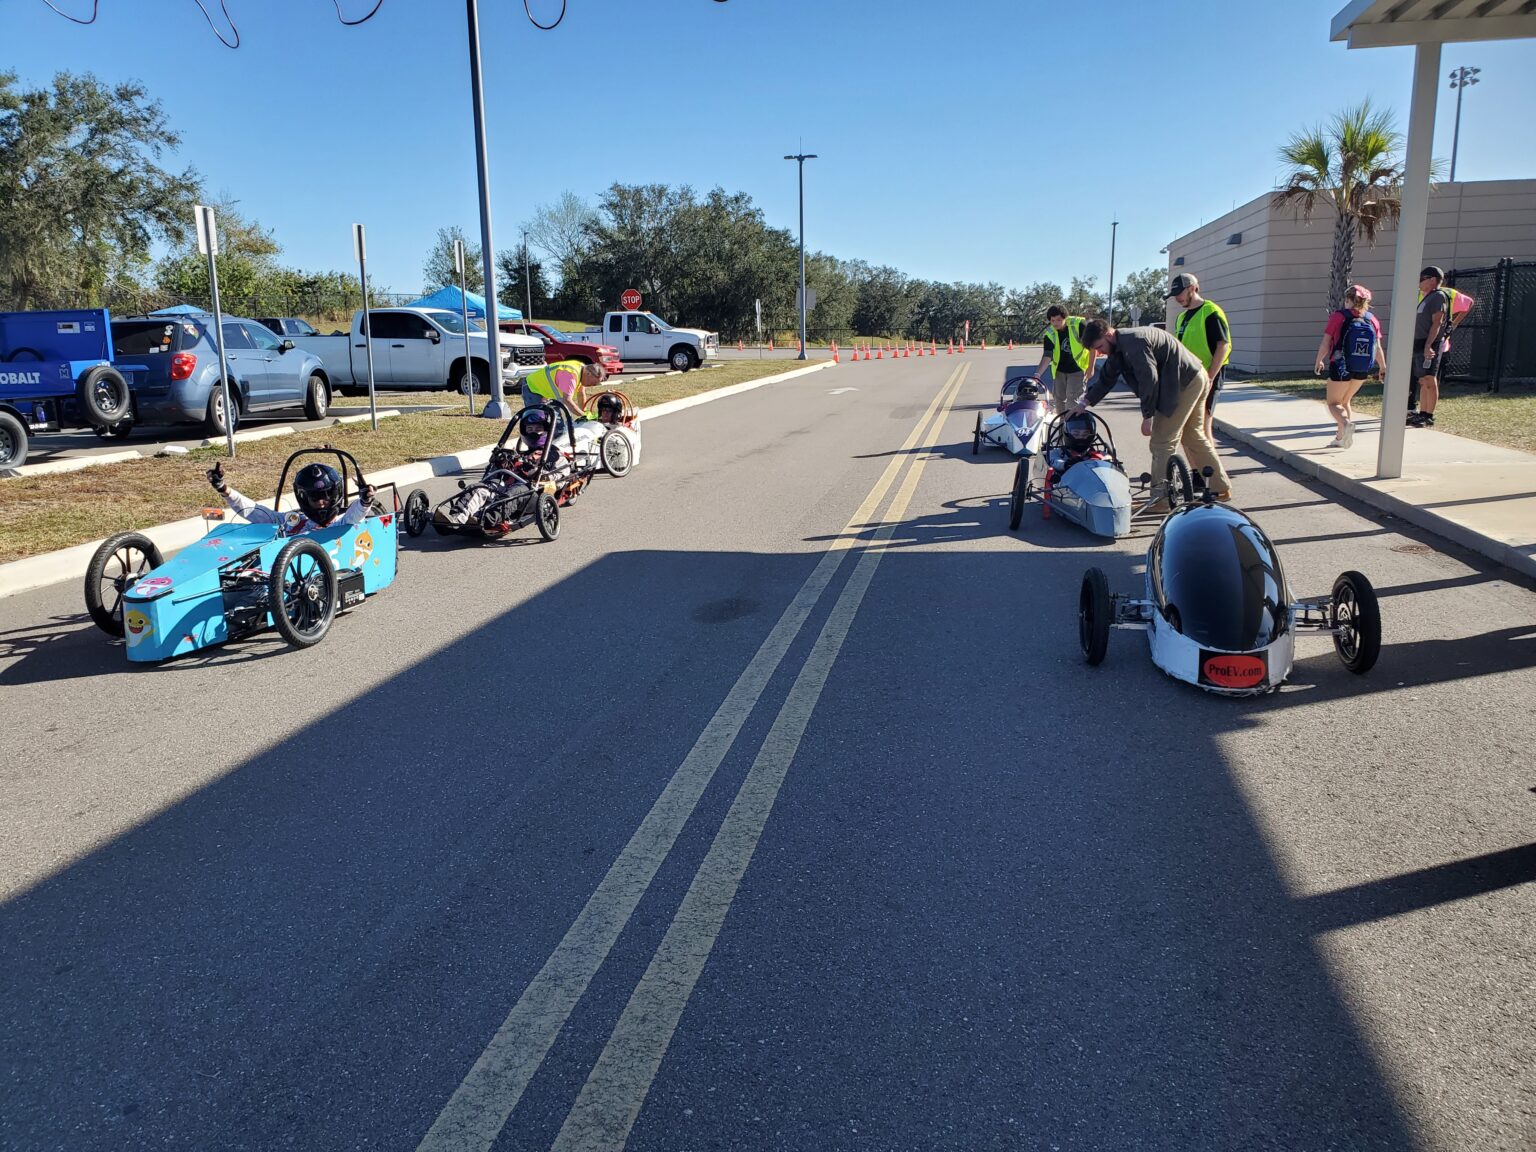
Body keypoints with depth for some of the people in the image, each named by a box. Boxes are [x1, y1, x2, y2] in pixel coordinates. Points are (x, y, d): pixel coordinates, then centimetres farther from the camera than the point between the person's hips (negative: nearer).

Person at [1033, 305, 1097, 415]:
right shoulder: (1049, 334, -9)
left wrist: (1090, 367, -11)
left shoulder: (1078, 325, -16)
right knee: (1058, 398, 8)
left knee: (1072, 398, -14)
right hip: (1059, 371, 4)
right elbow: (1047, 356, -15)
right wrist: (1038, 374, -31)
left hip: (1077, 369, -4)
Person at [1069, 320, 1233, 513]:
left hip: (1185, 384, -11)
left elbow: (1149, 379, -24)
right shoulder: (1120, 347, 13)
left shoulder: (1132, 342, -20)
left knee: (1162, 442, -7)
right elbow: (1106, 378, 22)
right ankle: (1220, 488, 26)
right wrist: (1085, 402, 18)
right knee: (1193, 436, 18)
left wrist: (1147, 416, -19)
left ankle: (1160, 499, -3)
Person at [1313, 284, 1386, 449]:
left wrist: (1319, 361, 8)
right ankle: (1341, 438, 18)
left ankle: (1346, 423, -25)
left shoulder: (1338, 316, -9)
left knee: (1333, 403, 6)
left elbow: (1325, 344, -9)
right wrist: (1383, 368, 12)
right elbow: (1378, 348, 0)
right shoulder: (1372, 319, 1)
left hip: (1341, 367, -5)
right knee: (1346, 401, 22)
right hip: (1362, 370, 5)